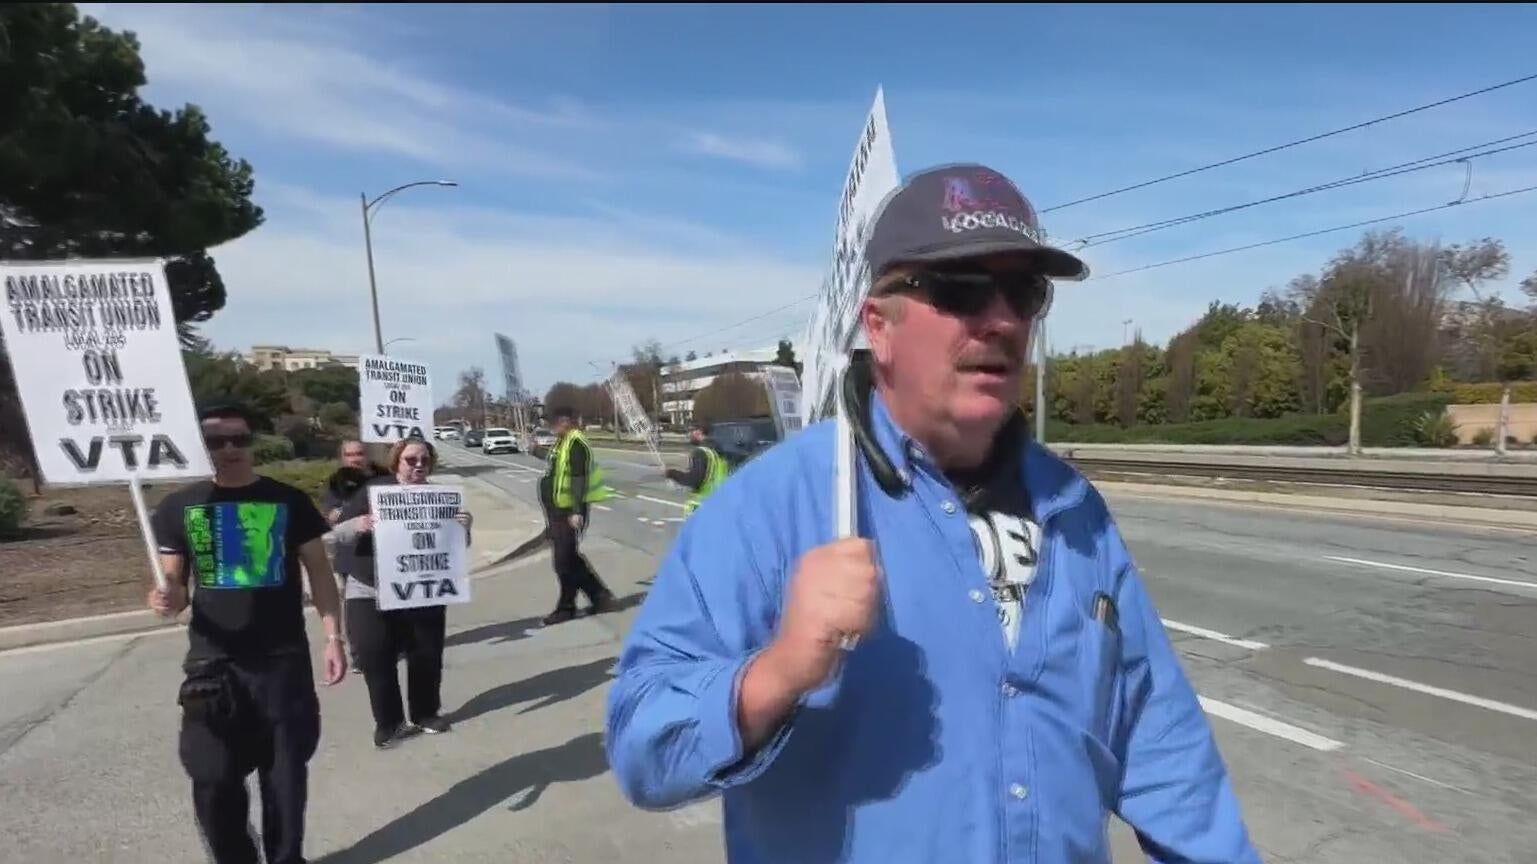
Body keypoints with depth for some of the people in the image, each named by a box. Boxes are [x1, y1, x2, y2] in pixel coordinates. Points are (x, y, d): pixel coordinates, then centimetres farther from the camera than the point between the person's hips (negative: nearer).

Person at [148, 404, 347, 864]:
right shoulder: (178, 507, 2)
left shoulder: (289, 501, -1)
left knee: (285, 772, 9)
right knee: (214, 779, 6)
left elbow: (318, 570, 2)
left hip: (284, 658, -1)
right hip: (212, 662, 1)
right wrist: (168, 599, -17)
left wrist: (333, 637, -4)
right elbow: (174, 582, 8)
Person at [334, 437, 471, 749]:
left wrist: (463, 528, -18)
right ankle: (388, 722, 12)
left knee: (427, 656, 8)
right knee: (376, 659, -4)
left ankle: (426, 713, 27)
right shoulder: (371, 491, -6)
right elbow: (339, 532, -5)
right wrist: (358, 525, -27)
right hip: (371, 593, -2)